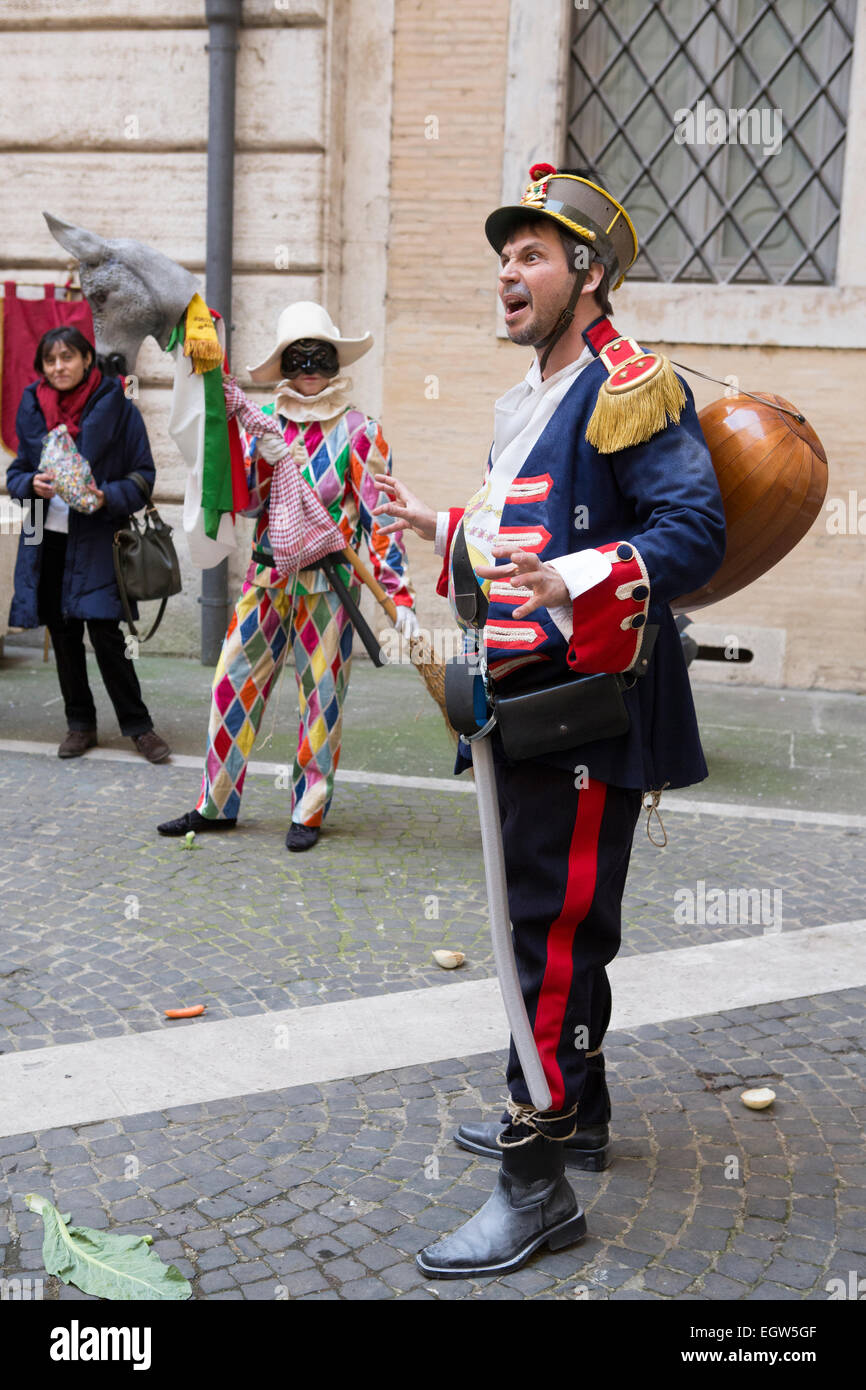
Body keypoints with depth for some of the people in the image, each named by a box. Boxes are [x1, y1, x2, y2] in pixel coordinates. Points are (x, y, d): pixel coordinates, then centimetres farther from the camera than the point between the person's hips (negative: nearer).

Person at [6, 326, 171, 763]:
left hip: (96, 541, -4)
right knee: (63, 636, 11)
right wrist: (32, 484, -10)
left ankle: (138, 725, 7)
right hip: (47, 541, 4)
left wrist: (108, 498, -20)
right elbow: (16, 472, 13)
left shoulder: (116, 407, -4)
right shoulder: (32, 408, 8)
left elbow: (143, 475, -2)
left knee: (106, 635, -7)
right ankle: (80, 724, 25)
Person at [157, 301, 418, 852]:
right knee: (234, 683, 4)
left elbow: (382, 516, -5)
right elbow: (243, 499, 4)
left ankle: (309, 811, 17)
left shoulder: (360, 431, -1)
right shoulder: (266, 423, 10)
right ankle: (218, 803, 17)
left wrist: (400, 594, -13)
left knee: (320, 695, 4)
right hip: (266, 578, 4)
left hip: (326, 582, -4)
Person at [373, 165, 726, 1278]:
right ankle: (575, 1111, 36)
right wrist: (437, 528, 28)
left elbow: (694, 531, -22)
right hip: (525, 696, 10)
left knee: (555, 930, -7)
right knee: (551, 916, 19)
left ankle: (538, 1189, 3)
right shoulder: (528, 402, 19)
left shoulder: (629, 389, -12)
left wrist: (572, 581, -35)